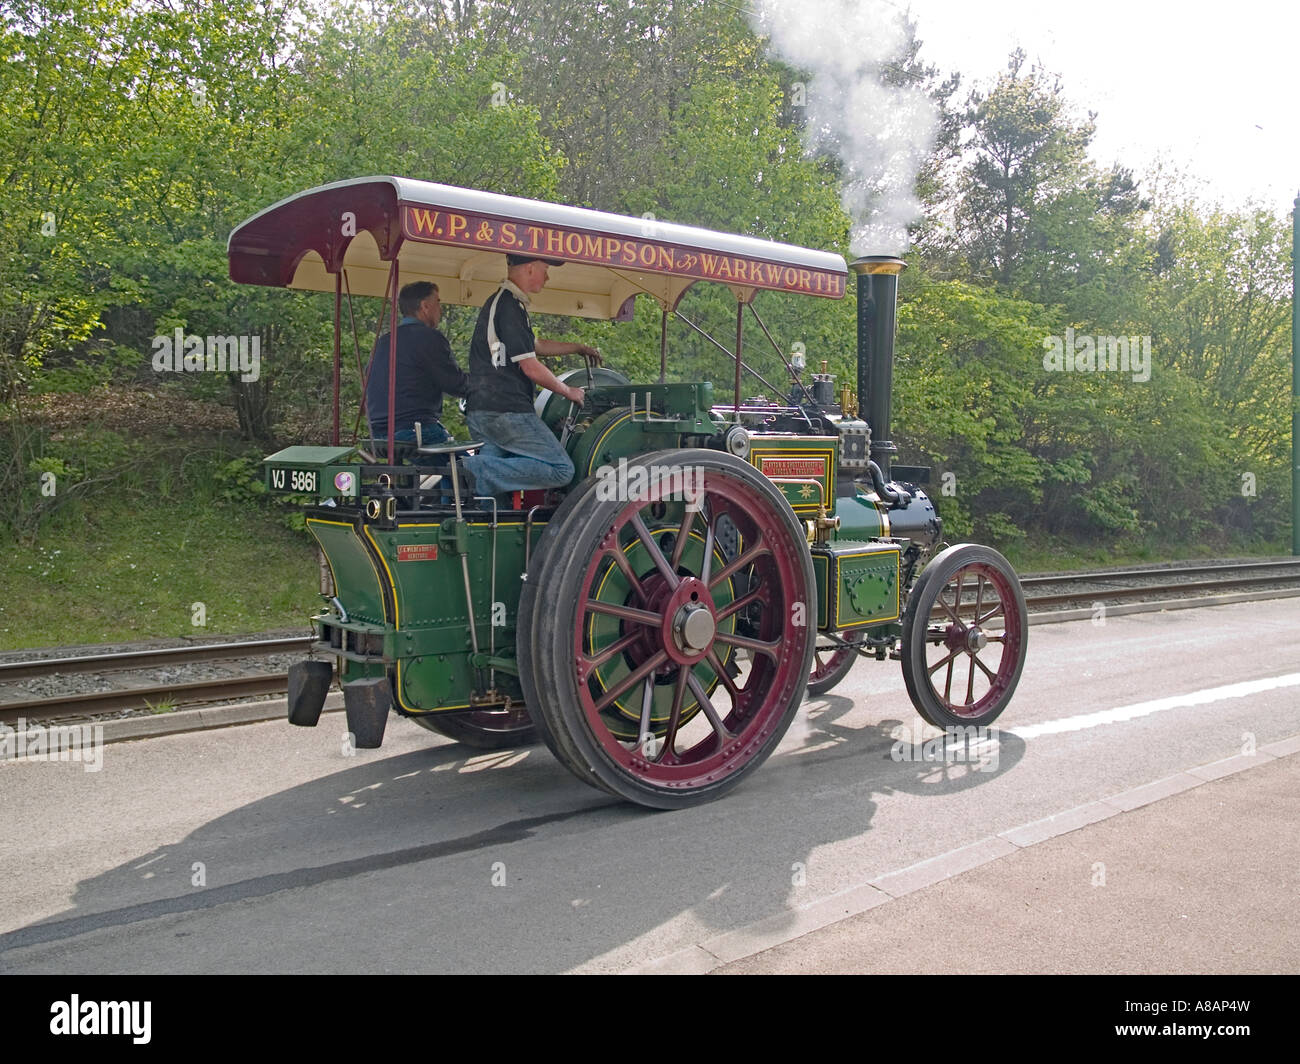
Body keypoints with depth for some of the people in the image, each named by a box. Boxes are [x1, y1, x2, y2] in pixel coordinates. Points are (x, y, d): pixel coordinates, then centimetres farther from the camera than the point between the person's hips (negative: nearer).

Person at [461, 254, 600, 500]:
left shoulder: (498, 303, 22)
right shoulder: (511, 306, -11)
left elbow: (536, 345, 38)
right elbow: (531, 367, -13)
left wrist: (578, 348, 43)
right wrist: (569, 392, 2)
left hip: (478, 413, 10)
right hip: (507, 412, -10)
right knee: (561, 470, -10)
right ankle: (475, 470, -22)